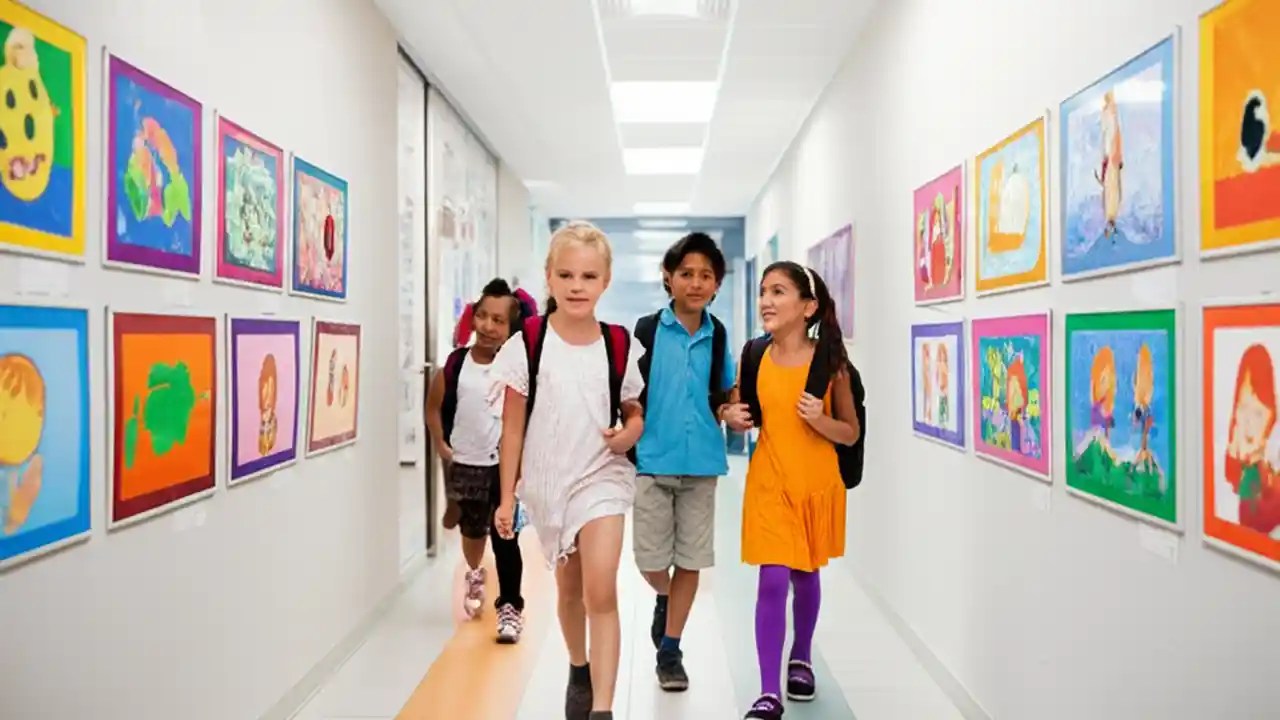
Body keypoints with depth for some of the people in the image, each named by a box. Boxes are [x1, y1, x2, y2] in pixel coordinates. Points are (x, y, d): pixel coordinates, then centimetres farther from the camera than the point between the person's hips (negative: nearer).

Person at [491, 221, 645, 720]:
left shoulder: (620, 346, -6)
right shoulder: (527, 343, -9)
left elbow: (635, 411, 8)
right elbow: (513, 427, -4)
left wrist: (630, 432, -16)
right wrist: (507, 495, -2)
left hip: (602, 477, -1)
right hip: (547, 481, 1)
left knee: (601, 591, -15)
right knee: (568, 588, 19)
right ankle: (579, 671, 45)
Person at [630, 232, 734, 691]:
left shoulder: (718, 336, 5)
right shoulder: (646, 330, -4)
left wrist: (728, 412, -3)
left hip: (702, 463, 2)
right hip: (653, 461, -2)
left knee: (690, 558, 7)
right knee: (650, 558, 4)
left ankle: (670, 650, 22)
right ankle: (665, 599, 39)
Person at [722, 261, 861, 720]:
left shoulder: (830, 361, -7)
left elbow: (851, 433, -1)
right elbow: (741, 413, 12)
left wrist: (820, 420, -20)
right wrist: (733, 416, -11)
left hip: (817, 485, 0)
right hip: (769, 484, 0)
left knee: (806, 575, 16)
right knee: (773, 581, -6)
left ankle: (801, 660, 41)